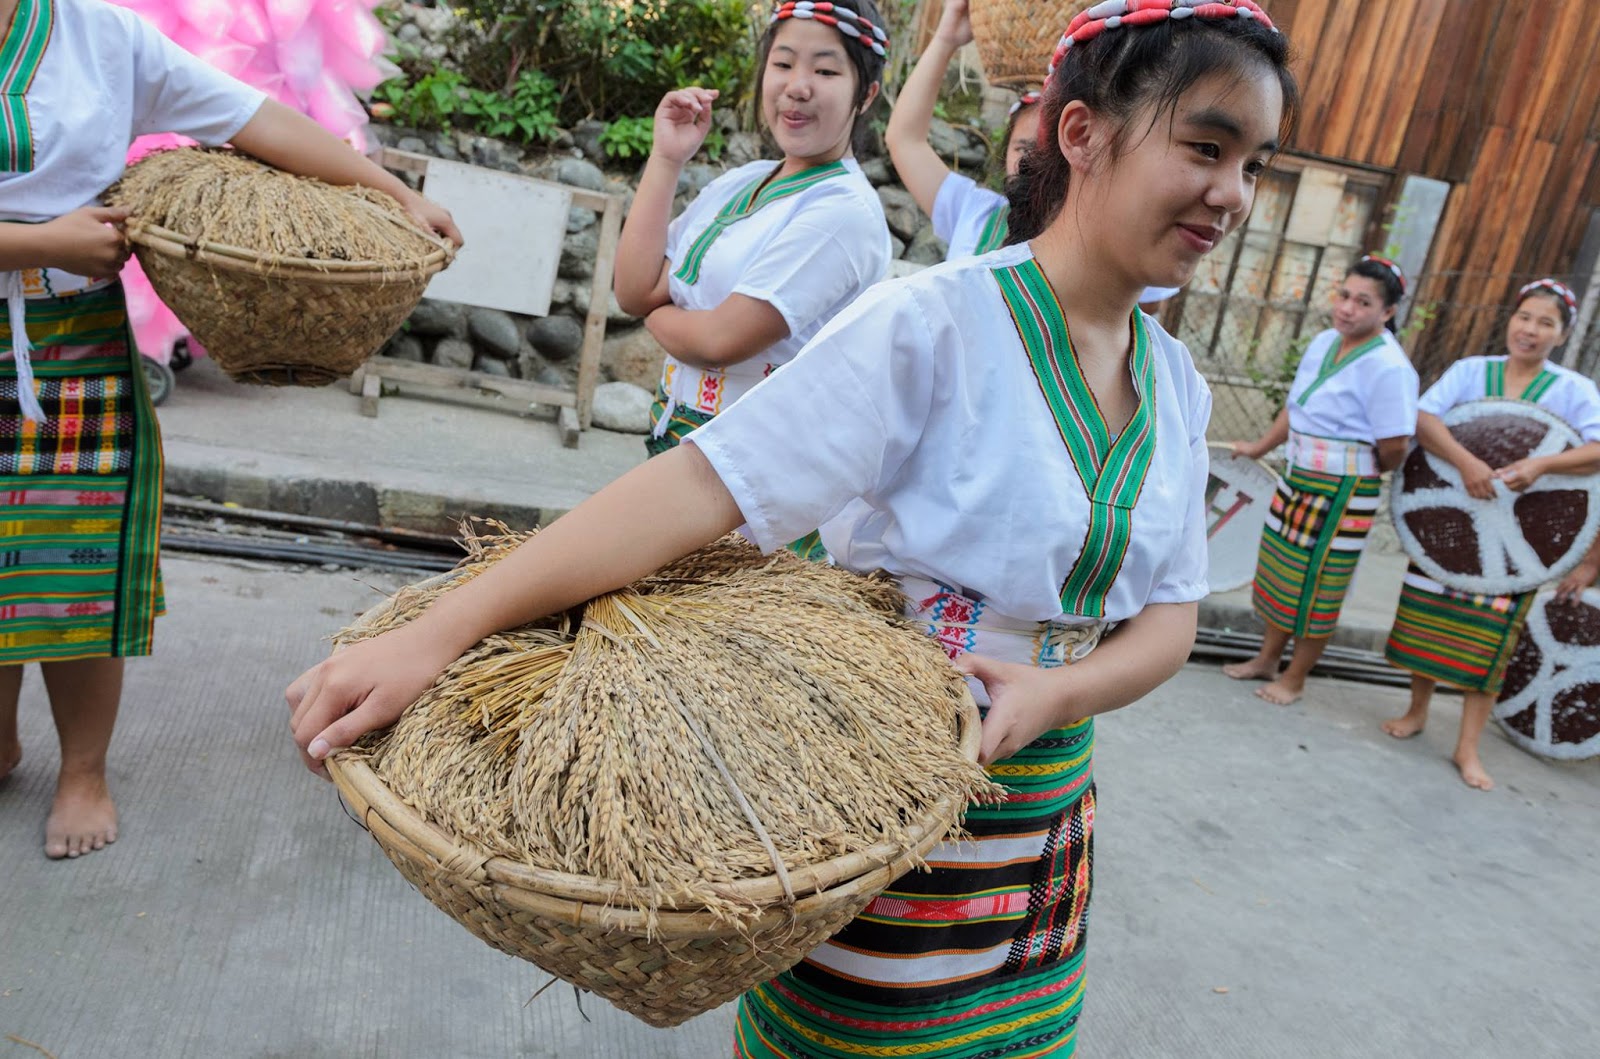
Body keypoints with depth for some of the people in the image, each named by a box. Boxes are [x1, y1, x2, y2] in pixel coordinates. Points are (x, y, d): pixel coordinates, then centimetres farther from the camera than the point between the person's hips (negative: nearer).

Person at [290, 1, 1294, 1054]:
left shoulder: (1176, 385, 2)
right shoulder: (934, 323, -20)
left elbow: (1170, 616, 4)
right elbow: (699, 487, -28)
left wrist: (1060, 692, -18)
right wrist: (440, 630, -34)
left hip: (1048, 806, 7)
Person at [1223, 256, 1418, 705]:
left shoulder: (1388, 368, -22)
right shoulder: (1324, 343, 3)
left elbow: (1394, 447, -24)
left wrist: (1365, 471, -5)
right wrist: (1261, 447, 23)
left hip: (1341, 494, -8)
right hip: (1297, 479, 8)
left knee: (1315, 586, 5)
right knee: (1279, 571, 18)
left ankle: (1294, 678, 22)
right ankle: (1267, 659, 36)